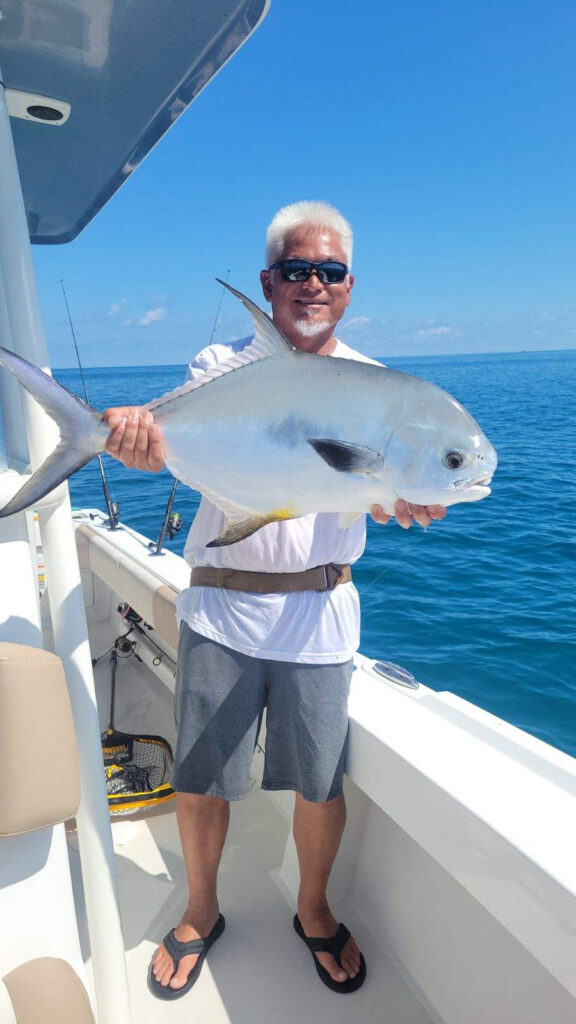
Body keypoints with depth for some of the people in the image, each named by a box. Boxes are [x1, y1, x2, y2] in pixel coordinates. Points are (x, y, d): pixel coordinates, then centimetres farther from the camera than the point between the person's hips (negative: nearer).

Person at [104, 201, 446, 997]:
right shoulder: (222, 365, 4)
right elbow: (177, 443, -11)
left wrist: (401, 497, -31)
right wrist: (141, 431, -35)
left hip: (316, 615, 1)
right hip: (220, 609, 0)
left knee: (321, 785, 11)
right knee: (198, 780, 10)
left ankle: (314, 911, 41)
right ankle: (201, 912, 39)